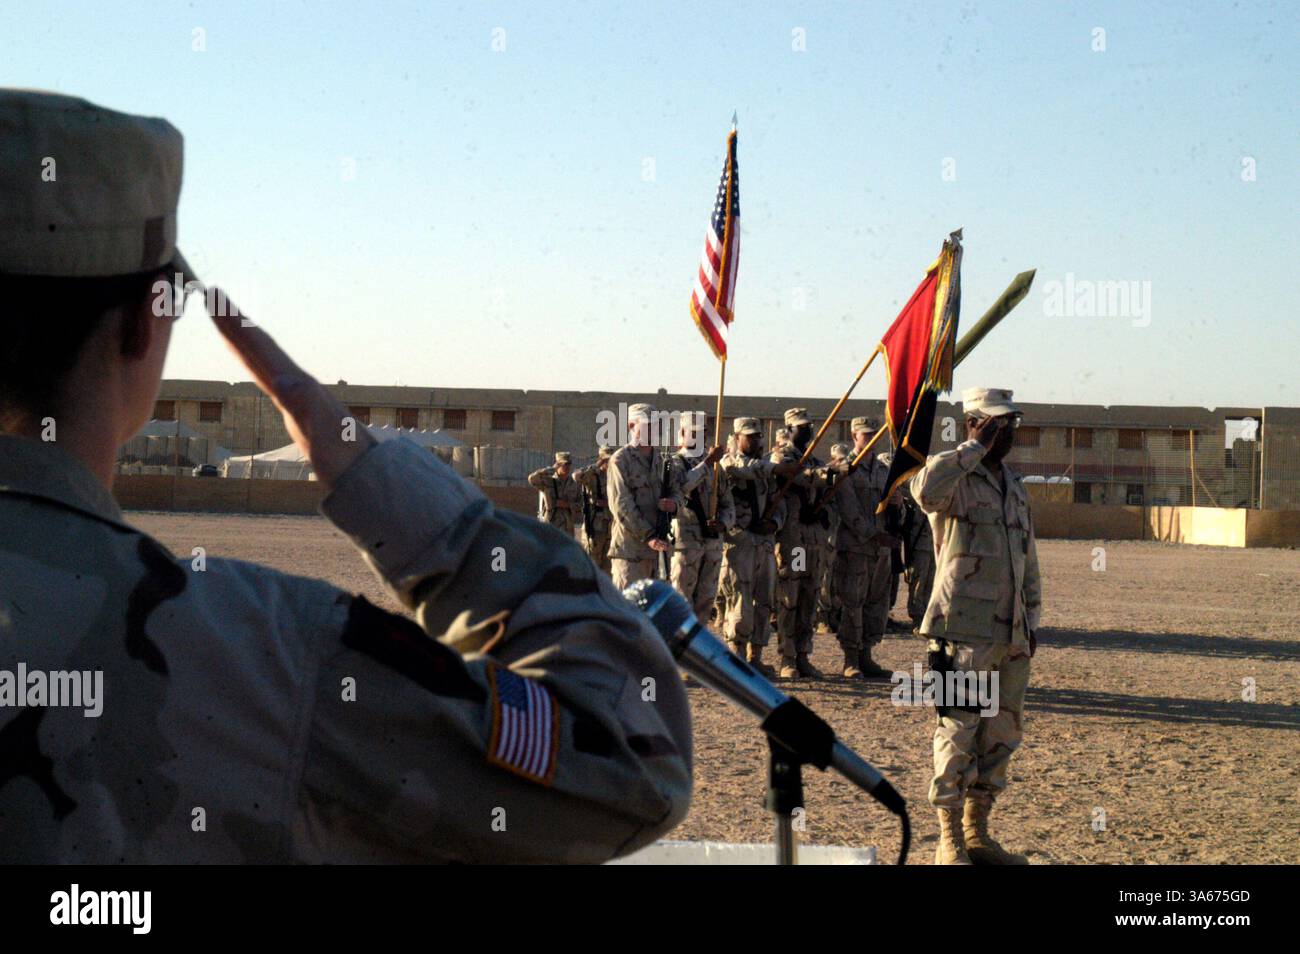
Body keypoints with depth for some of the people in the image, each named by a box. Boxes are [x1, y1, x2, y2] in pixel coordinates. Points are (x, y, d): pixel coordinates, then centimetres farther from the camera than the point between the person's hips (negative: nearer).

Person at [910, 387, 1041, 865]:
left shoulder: (1015, 486, 19)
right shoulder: (956, 480, -6)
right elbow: (926, 488, -32)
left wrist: (1031, 619, 19)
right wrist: (976, 448, -22)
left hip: (1011, 633, 8)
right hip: (965, 630, -8)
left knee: (1001, 734, 11)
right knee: (959, 731, -5)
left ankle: (977, 832, 22)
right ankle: (950, 841, 3)